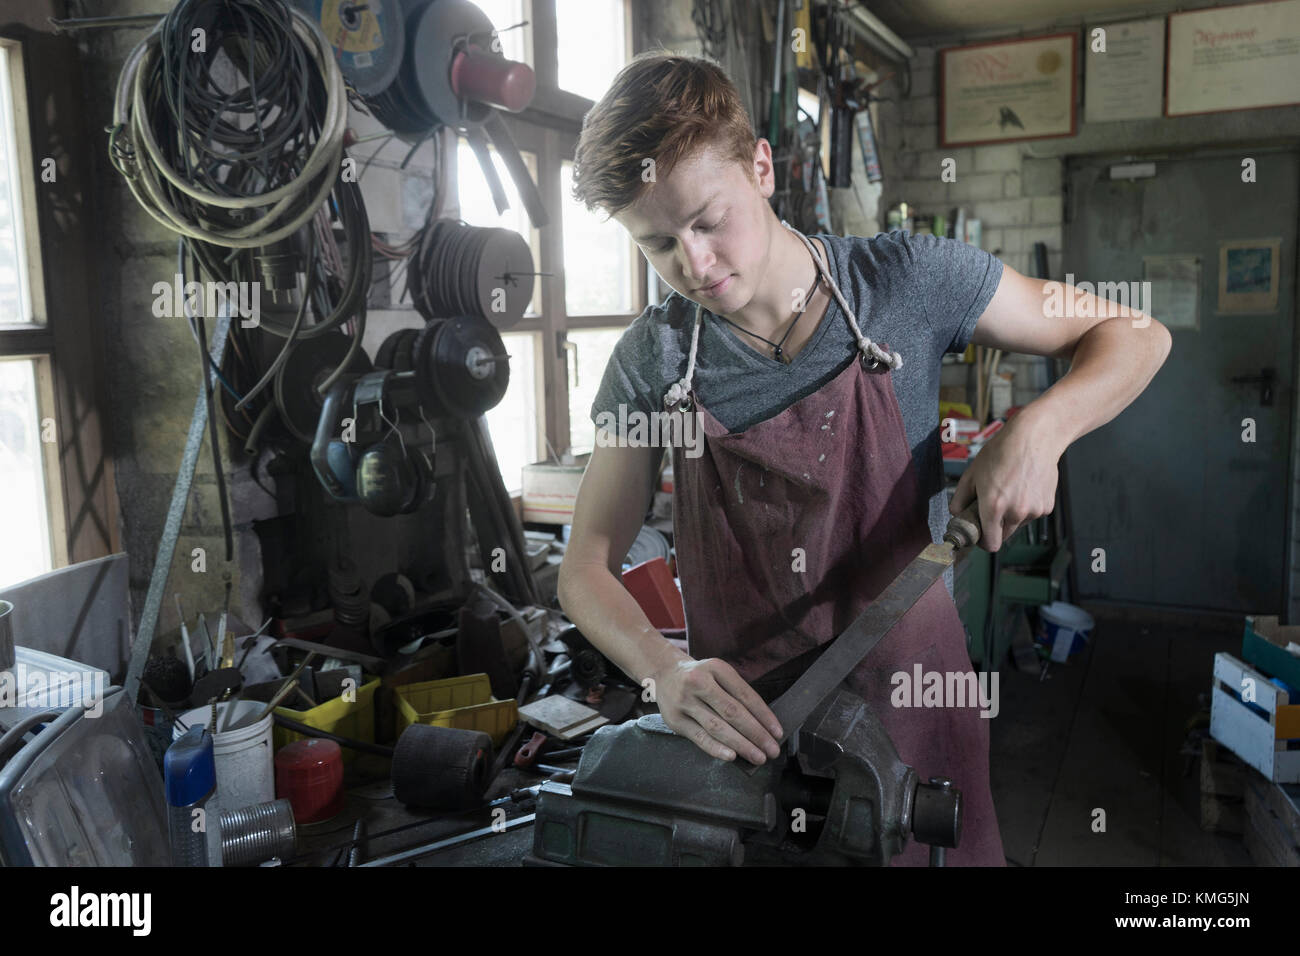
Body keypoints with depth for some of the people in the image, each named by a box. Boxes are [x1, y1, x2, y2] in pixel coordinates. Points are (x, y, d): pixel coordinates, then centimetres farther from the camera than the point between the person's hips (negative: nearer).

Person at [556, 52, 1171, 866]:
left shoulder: (904, 280, -9)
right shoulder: (652, 360, -7)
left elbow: (1134, 335, -1)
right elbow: (588, 566, -4)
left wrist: (1037, 431, -21)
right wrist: (665, 669, -23)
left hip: (908, 701, 0)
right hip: (744, 721, 1)